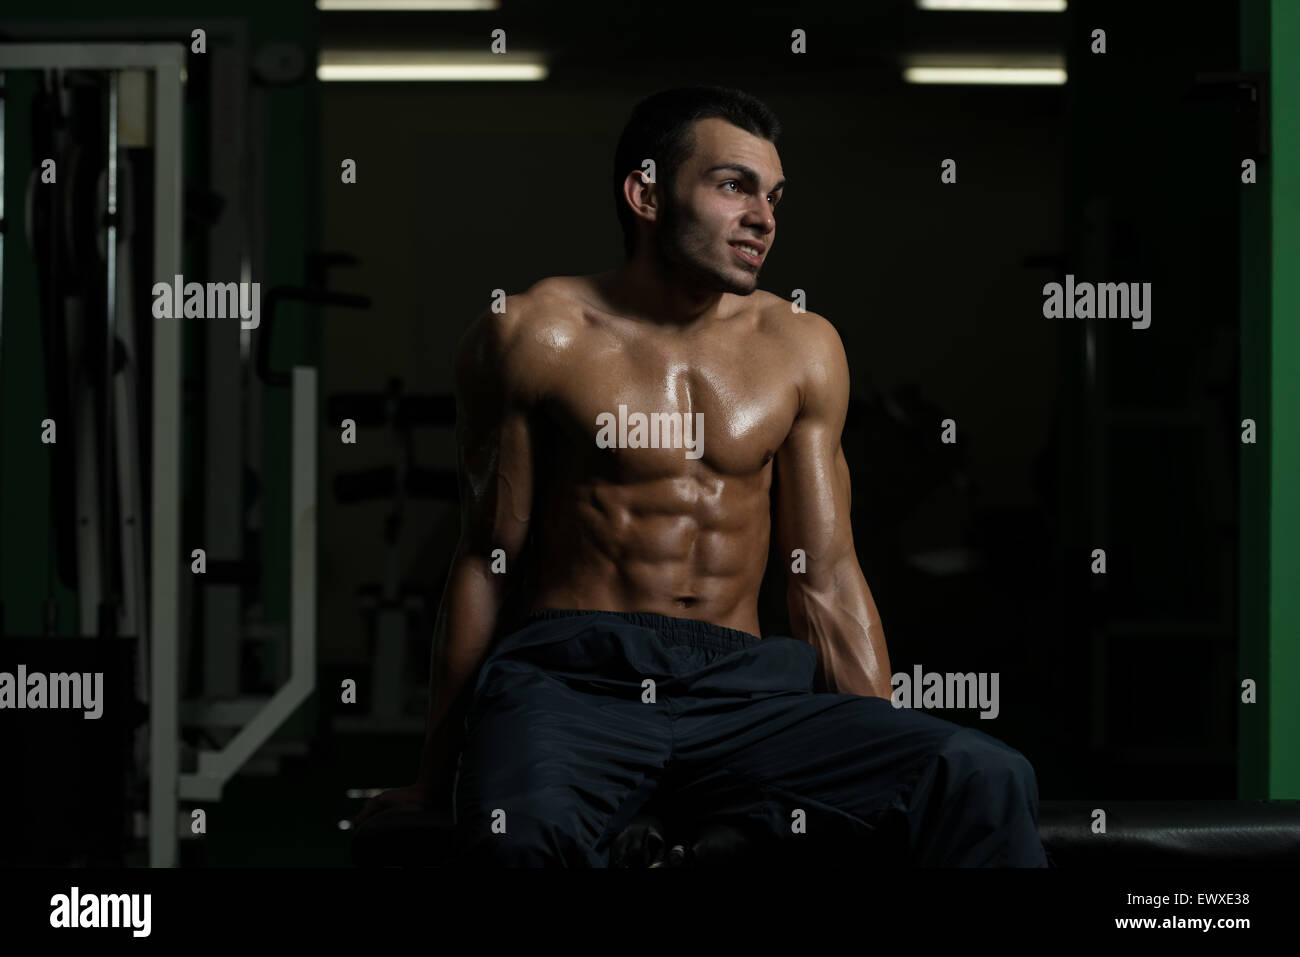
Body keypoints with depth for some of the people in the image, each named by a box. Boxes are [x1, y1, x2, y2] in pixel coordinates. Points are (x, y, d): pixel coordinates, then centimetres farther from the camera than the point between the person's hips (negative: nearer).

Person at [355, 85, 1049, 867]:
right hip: (569, 674, -3)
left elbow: (828, 581, 14)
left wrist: (891, 766, 6)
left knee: (987, 781, -22)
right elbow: (487, 566, 6)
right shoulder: (539, 335, 4)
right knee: (527, 827, -41)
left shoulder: (801, 349, 14)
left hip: (740, 686, 4)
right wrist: (435, 781, 7)